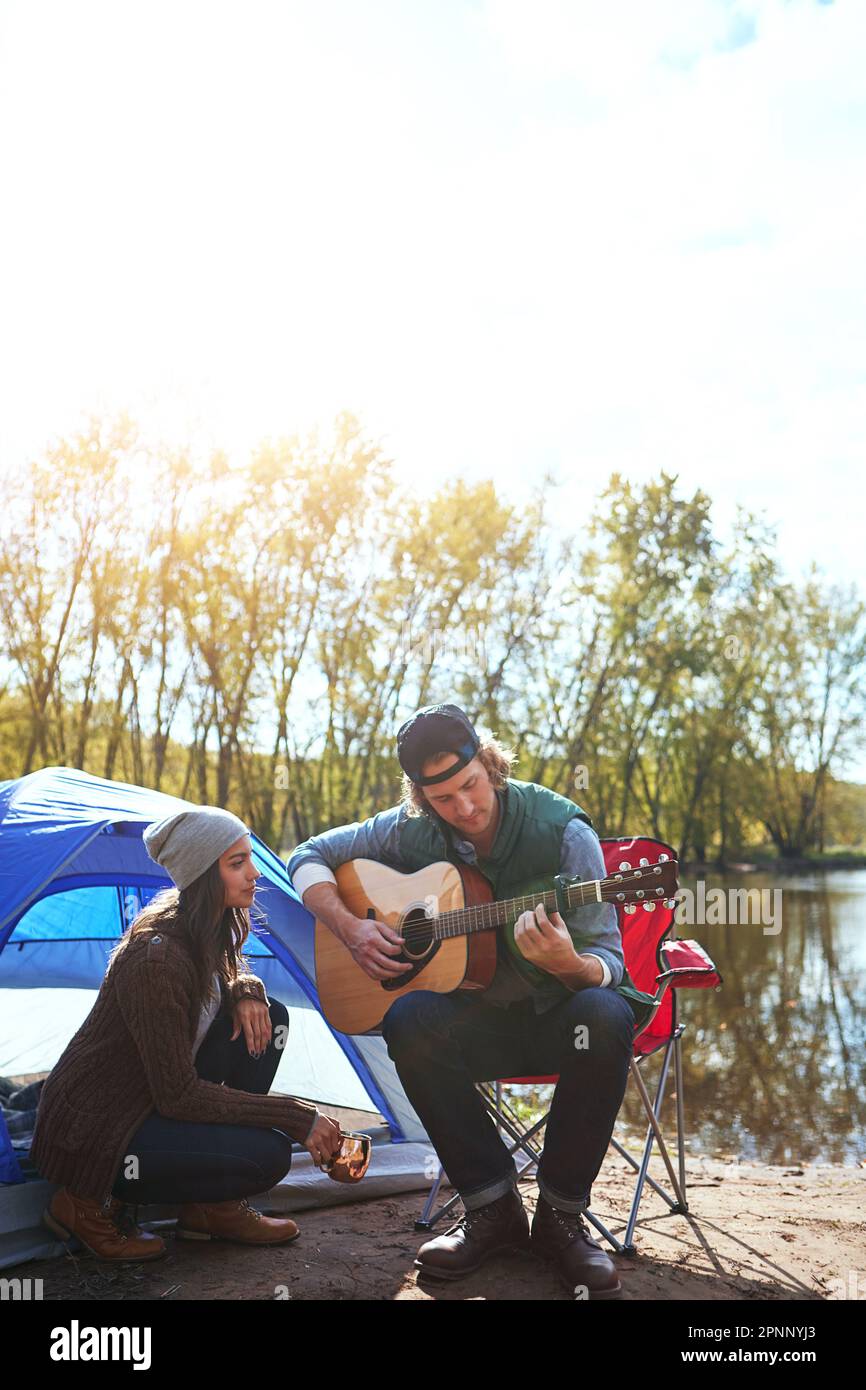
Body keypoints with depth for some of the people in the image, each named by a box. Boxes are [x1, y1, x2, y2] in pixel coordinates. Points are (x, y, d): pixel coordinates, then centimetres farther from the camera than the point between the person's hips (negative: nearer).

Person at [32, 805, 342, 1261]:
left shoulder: (208, 932, -2)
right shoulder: (156, 958, -30)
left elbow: (227, 977, 19)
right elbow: (179, 1096, -27)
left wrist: (247, 991, -8)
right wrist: (298, 1117, -23)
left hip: (149, 1100, 9)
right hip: (90, 1132, -9)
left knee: (268, 1016, -3)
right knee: (268, 1154, -21)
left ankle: (214, 1208, 4)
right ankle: (91, 1203, -4)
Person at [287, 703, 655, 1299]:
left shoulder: (561, 830, -16)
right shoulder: (413, 830, -6)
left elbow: (608, 962, -17)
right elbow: (309, 857, 5)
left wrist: (568, 965, -40)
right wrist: (352, 930, -11)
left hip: (559, 1014, -2)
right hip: (477, 1019, 2)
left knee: (605, 1016, -36)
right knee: (409, 1019, -30)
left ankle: (560, 1215, -16)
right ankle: (492, 1206, -13)